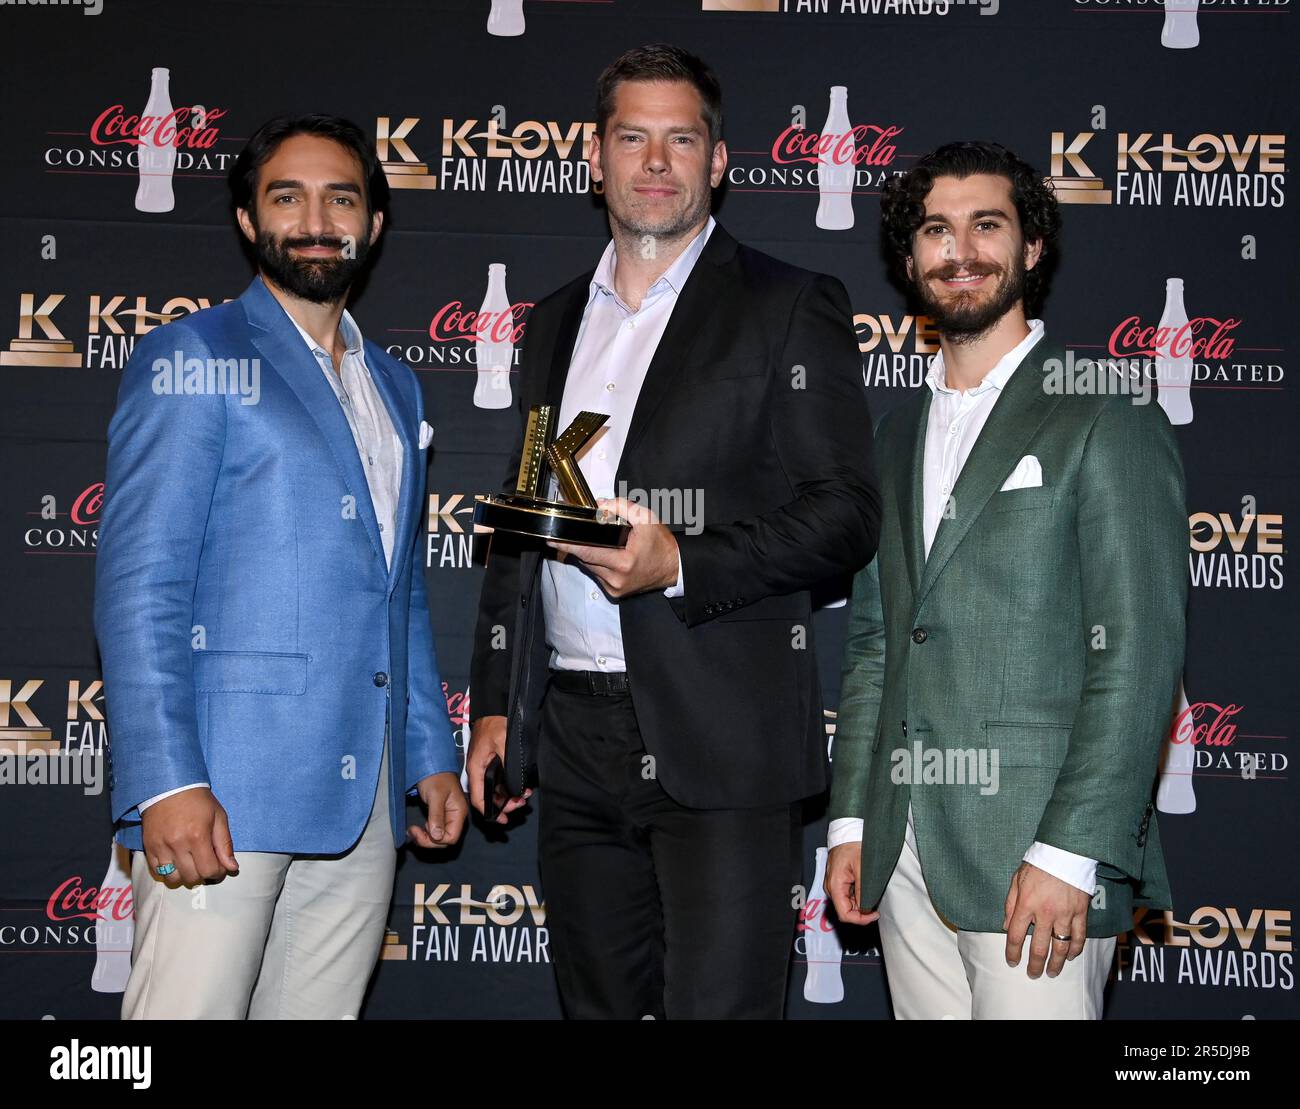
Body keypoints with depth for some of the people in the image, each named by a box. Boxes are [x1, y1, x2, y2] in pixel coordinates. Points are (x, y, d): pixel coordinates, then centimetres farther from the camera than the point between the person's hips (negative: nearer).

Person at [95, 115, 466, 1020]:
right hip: (225, 787, -6)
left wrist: (431, 755, 17)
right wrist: (167, 780, -18)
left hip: (365, 799, 6)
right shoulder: (192, 359, 0)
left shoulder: (394, 387, 20)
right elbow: (138, 583, -9)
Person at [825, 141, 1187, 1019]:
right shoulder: (900, 434, 16)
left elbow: (1138, 656, -11)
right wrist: (851, 821, 11)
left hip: (1035, 858, -6)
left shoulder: (1106, 417, -5)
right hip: (906, 851, 6)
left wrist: (1068, 854, -16)